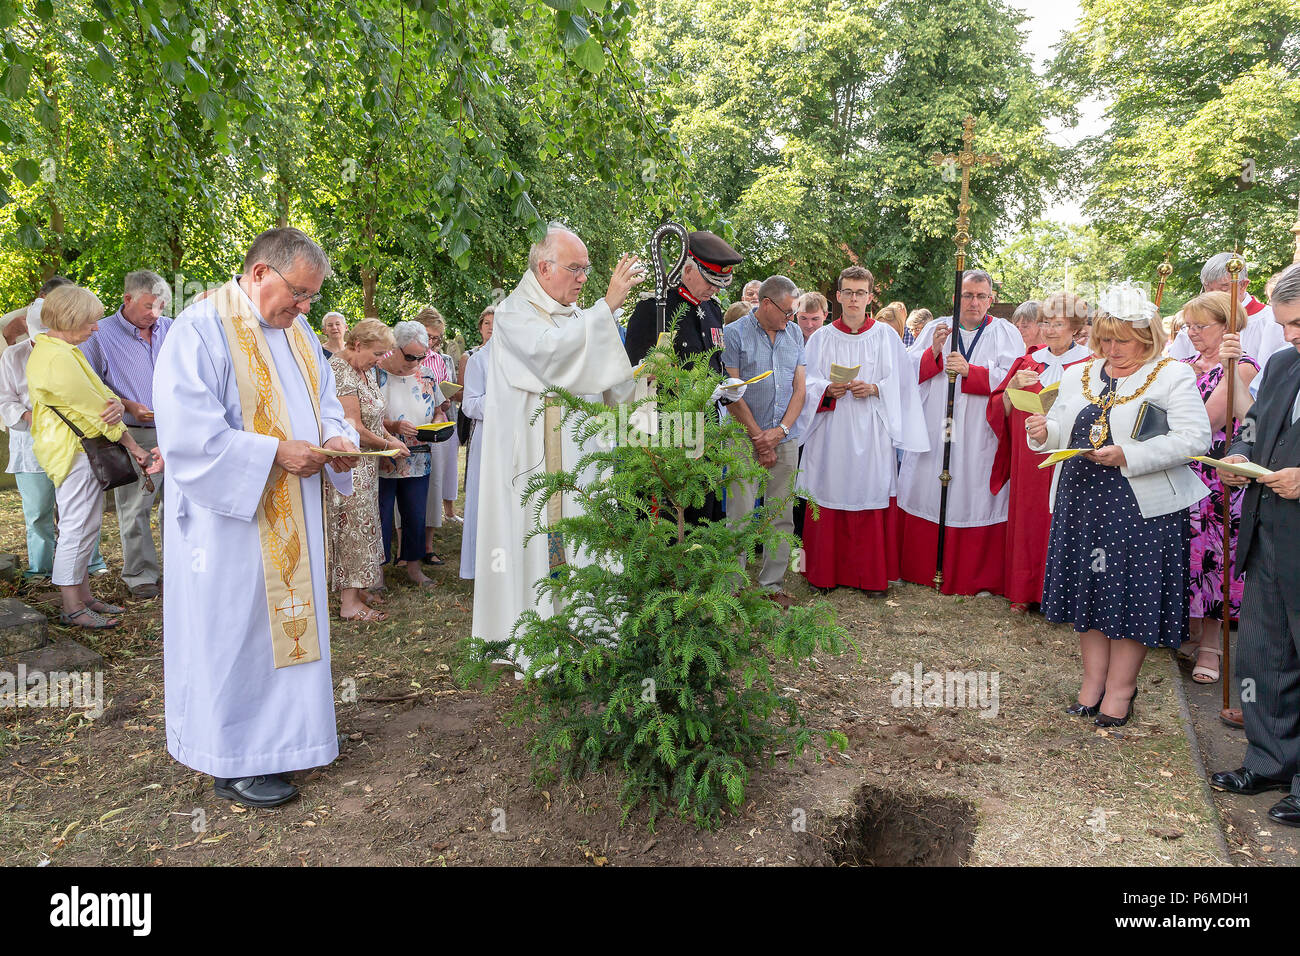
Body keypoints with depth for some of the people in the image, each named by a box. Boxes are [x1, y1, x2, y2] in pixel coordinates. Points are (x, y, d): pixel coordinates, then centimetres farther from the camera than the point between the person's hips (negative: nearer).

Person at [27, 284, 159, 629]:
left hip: (84, 449, 11)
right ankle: (72, 608, 3)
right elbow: (94, 408, -18)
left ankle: (83, 595, 23)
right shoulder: (56, 358, -19)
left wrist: (115, 403, -13)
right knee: (78, 529, -5)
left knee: (84, 528, 14)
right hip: (73, 452, -11)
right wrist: (135, 448, -12)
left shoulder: (63, 351, 14)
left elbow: (98, 396, 12)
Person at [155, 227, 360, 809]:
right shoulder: (201, 330, -14)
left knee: (284, 620, 14)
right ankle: (232, 765, 16)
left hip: (290, 517, 8)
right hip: (229, 516, -8)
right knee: (234, 630, 2)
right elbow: (186, 432, -22)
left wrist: (335, 439, -2)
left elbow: (325, 402, 20)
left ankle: (276, 735, 29)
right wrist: (275, 452, -23)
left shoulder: (297, 334, 11)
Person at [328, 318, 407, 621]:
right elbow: (353, 428, -21)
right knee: (353, 524, -6)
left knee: (361, 523, 12)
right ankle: (349, 603, 0)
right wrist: (388, 445, -9)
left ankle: (355, 589, 22)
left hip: (365, 462, 9)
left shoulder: (365, 369, 11)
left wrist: (389, 439, 5)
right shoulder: (340, 372, -20)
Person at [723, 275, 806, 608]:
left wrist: (779, 430, -5)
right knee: (741, 517, -5)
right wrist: (760, 437, -7)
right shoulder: (735, 333, -2)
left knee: (782, 517, 6)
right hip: (745, 439, -4)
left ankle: (772, 584, 17)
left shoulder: (794, 333, 12)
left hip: (786, 440, 5)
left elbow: (799, 387, 8)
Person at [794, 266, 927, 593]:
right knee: (830, 497, 1)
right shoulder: (822, 338, 10)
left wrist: (874, 389, -12)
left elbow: (900, 383, 5)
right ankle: (826, 571, 11)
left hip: (871, 430, -1)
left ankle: (872, 575, 9)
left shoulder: (886, 336, 7)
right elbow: (809, 384, 7)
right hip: (832, 430, 1)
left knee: (871, 494, -1)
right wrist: (828, 390, -13)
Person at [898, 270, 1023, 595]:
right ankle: (924, 569, 16)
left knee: (977, 502, -2)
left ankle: (981, 578, 10)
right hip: (934, 431, 2)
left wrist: (969, 370, -17)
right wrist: (934, 351, -11)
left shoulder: (1005, 333, 7)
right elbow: (910, 371, 6)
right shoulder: (935, 328, 12)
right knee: (928, 495, 2)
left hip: (981, 437, -2)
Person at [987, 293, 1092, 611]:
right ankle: (1026, 592, 17)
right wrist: (1013, 387, -10)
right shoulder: (1027, 363, 12)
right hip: (1028, 459, 3)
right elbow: (999, 412, 7)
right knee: (1027, 520, 6)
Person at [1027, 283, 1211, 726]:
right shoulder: (1079, 375, 13)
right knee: (1087, 588, 9)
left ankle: (1120, 689, 16)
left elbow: (1194, 439, -14)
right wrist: (1046, 431, -6)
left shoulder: (1173, 376, -4)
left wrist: (1128, 455, -23)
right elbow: (1064, 430, 18)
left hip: (1142, 506, -5)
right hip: (1081, 502, 5)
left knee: (1131, 593, 2)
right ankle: (1093, 680, 23)